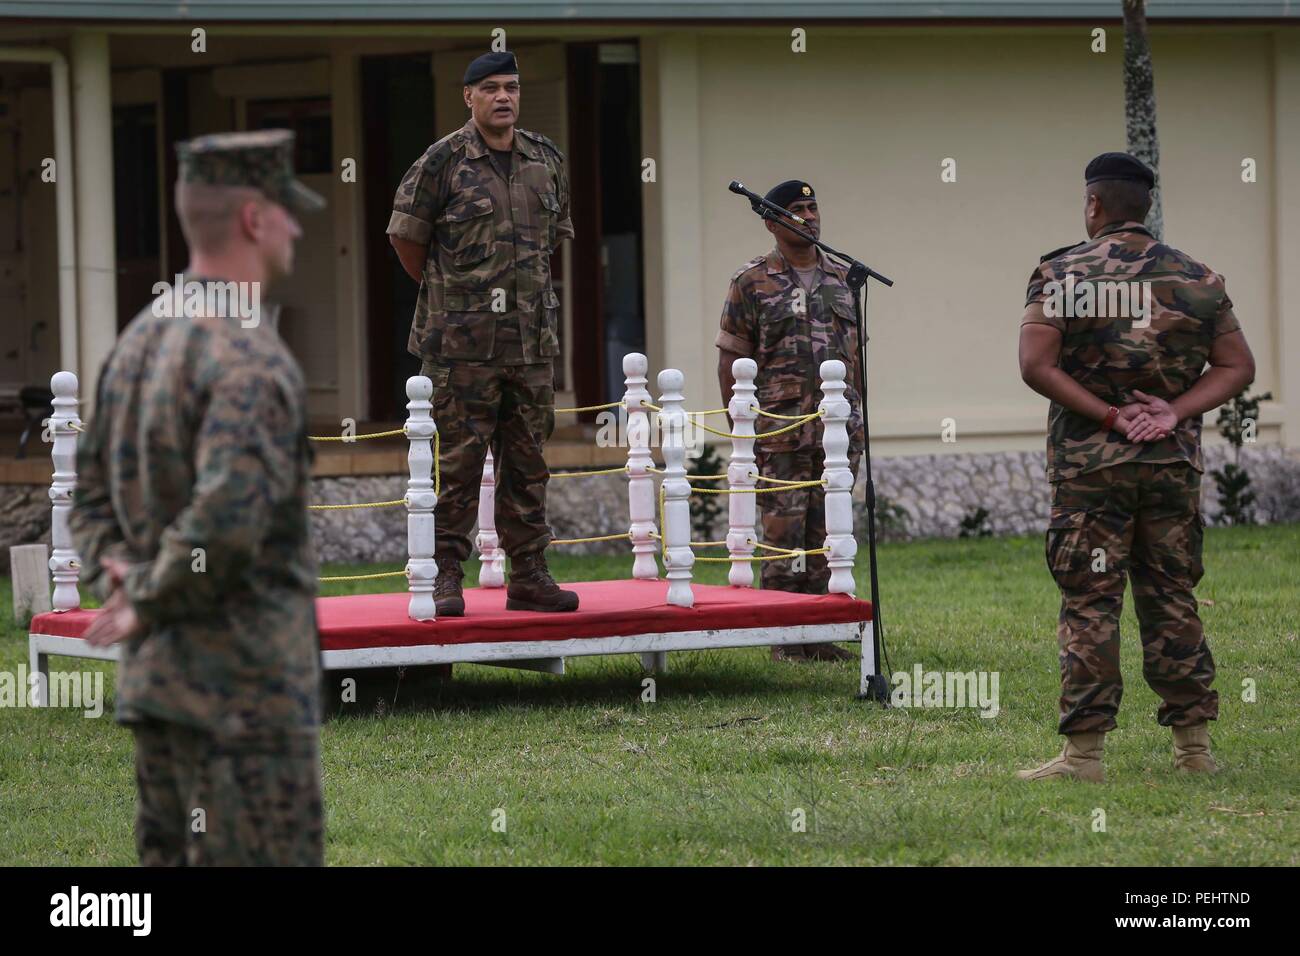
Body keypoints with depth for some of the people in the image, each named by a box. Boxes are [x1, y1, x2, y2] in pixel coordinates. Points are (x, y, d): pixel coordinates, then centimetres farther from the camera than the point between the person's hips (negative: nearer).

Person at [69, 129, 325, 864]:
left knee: (174, 860, 13)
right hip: (246, 685, -9)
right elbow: (227, 521, -29)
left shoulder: (142, 338, 10)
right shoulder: (250, 360, -19)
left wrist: (120, 578, 3)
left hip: (157, 672, 9)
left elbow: (93, 486, 18)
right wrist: (147, 606, -14)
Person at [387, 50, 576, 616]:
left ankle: (529, 576, 14)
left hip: (532, 337, 5)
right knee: (460, 461, -4)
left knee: (527, 462, 8)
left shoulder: (547, 161, 11)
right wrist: (445, 294, 8)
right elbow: (406, 235, 1)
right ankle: (446, 576, 1)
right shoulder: (442, 161, -5)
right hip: (462, 341, -5)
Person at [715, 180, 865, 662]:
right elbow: (730, 361, 0)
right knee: (783, 535, -3)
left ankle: (821, 635, 11)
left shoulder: (842, 278, 13)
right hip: (779, 432, -4)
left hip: (838, 429, 4)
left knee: (827, 533, 6)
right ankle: (784, 640, 2)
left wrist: (856, 416, 14)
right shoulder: (751, 282, -1)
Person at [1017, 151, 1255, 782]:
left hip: (1089, 463, -3)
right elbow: (1237, 366, 5)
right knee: (1172, 598, 11)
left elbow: (1036, 365, -13)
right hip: (1174, 463, 3)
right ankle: (1194, 747, 12)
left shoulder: (1061, 274, -4)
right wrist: (1173, 413, -5)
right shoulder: (1197, 279, 7)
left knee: (1089, 604, -2)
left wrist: (1110, 416, -11)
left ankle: (1084, 753, -4)